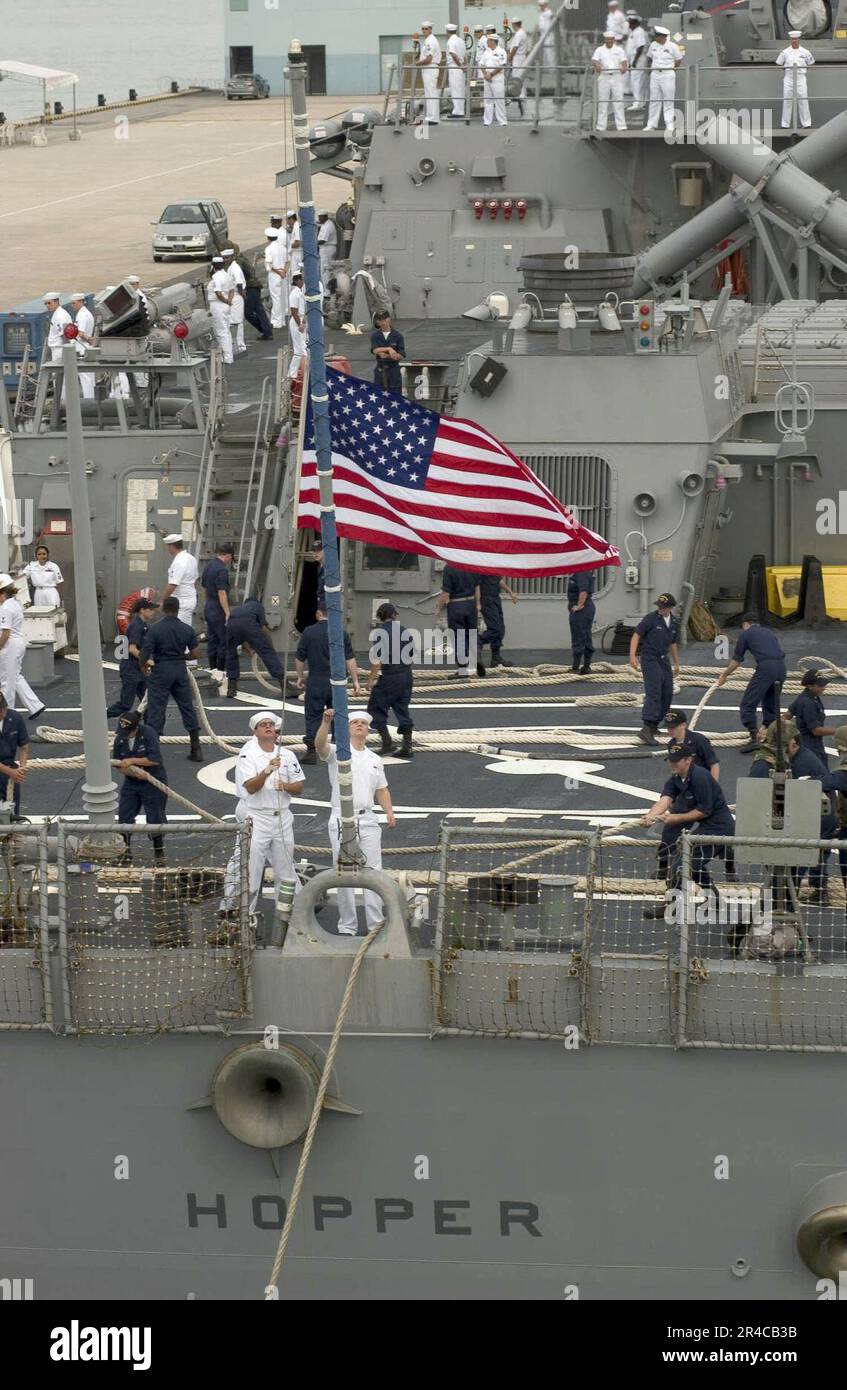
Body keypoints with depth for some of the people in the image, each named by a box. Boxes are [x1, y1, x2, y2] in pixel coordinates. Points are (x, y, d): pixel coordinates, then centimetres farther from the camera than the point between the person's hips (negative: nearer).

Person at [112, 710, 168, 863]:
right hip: (131, 782, 4)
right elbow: (118, 764, 0)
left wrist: (131, 761, -27)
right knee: (124, 817, 1)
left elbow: (155, 759, -27)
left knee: (155, 817, 3)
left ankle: (159, 849, 25)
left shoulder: (148, 733, -21)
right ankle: (125, 852, 14)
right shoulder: (119, 739, -7)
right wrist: (134, 773, -17)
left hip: (154, 782, -4)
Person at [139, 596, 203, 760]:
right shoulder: (187, 630, 0)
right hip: (180, 670, 3)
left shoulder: (154, 629, -11)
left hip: (161, 671, -3)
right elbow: (194, 654, 2)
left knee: (156, 710, 2)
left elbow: (144, 654, -14)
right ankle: (196, 749, 13)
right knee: (187, 708, 11)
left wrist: (143, 667, 5)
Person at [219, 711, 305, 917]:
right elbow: (251, 787, -18)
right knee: (250, 867, -9)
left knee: (286, 867, 14)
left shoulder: (286, 755, 9)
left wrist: (286, 786, -11)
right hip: (255, 817, -5)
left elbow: (300, 786, 11)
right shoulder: (247, 754, -5)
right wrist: (267, 771, -35)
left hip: (282, 817, 5)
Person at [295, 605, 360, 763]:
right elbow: (350, 659, -4)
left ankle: (311, 751, -4)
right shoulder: (341, 633, -1)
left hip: (316, 680, -2)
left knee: (313, 716, 3)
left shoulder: (308, 632, -3)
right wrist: (355, 681, 0)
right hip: (337, 682, 2)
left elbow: (299, 659, 1)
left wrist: (300, 677, 15)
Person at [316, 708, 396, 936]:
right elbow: (320, 744, -20)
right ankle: (347, 927, 6)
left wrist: (389, 812, 3)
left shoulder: (375, 760, 16)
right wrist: (326, 722, -38)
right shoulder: (337, 753, 1)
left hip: (368, 821, 4)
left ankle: (376, 924, 8)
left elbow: (382, 789, 21)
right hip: (342, 821, -4)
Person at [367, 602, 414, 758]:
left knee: (376, 709, 7)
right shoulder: (404, 631, 6)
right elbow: (411, 656, 11)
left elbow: (377, 659, -15)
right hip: (406, 675, 6)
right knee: (402, 710, 12)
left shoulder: (378, 632, -11)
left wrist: (371, 678, -6)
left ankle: (387, 742, 0)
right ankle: (407, 747, 9)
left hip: (388, 677, -6)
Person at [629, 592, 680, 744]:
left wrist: (676, 663, 27)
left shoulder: (674, 623, 9)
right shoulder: (651, 619, -10)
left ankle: (653, 725, 20)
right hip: (649, 659, -7)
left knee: (667, 694, 8)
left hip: (664, 659, 7)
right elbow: (636, 635, -10)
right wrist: (632, 656, -20)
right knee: (654, 693, -19)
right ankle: (646, 729, -28)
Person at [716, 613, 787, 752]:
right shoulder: (767, 632, 29)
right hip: (781, 667, 7)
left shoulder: (746, 633, 12)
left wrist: (725, 674, 34)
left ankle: (754, 738, -14)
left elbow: (737, 659, 17)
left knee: (748, 704, -3)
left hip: (766, 667, -7)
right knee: (771, 704, 24)